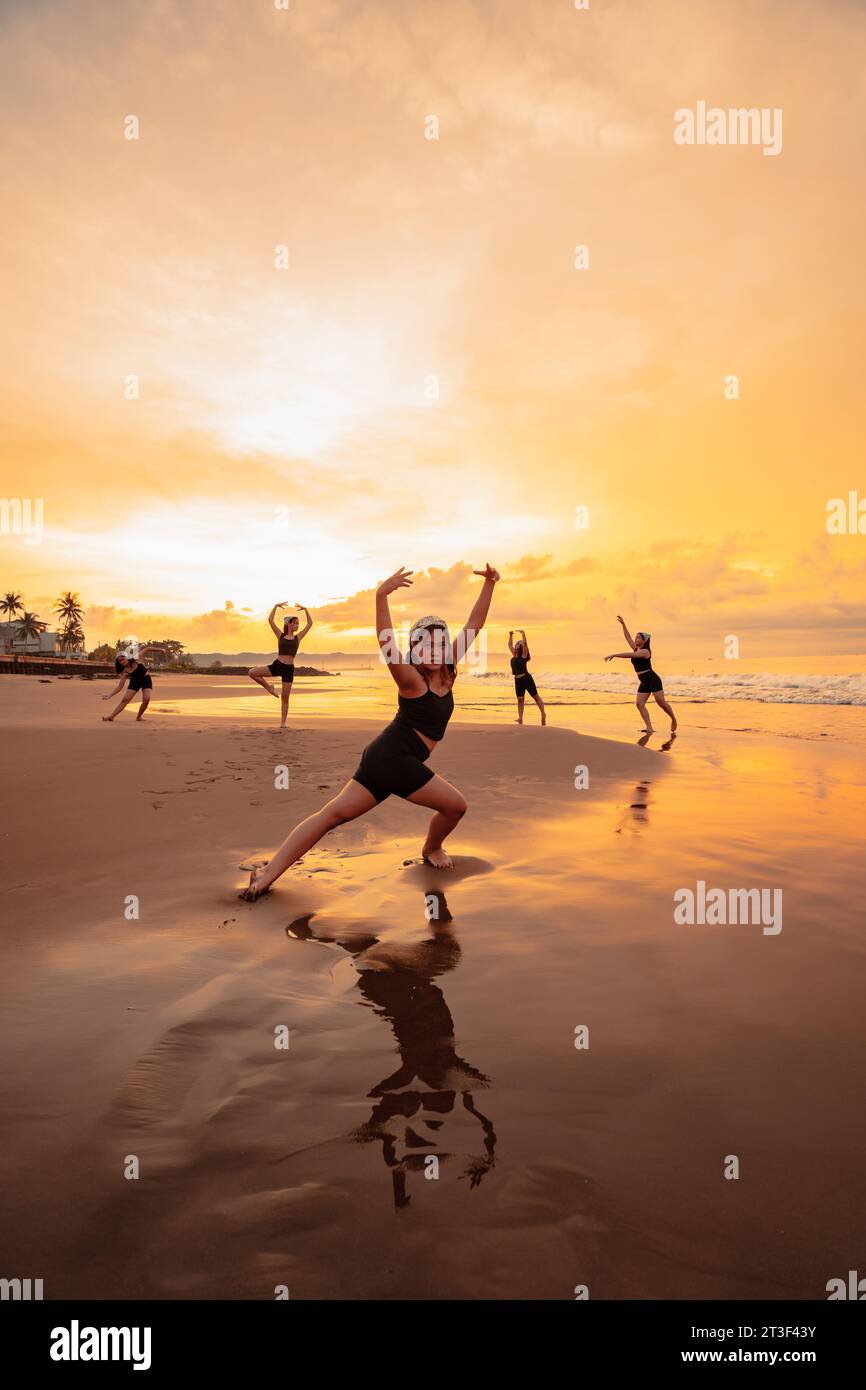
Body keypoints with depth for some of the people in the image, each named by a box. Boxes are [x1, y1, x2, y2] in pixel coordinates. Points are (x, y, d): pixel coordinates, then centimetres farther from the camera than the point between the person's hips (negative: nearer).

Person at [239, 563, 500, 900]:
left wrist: (489, 586, 3)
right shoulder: (412, 680, -11)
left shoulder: (446, 672, 9)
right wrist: (381, 596, -41)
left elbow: (472, 628, 8)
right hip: (392, 758, -7)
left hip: (396, 762, 7)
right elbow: (386, 644, -28)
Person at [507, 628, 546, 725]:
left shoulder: (523, 655, -5)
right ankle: (520, 718, 6)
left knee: (536, 696, 3)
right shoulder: (514, 655, 12)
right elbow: (510, 645, 22)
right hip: (518, 680, 7)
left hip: (526, 678, -7)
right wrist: (510, 635, 19)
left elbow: (525, 643, -16)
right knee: (520, 699, 5)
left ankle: (543, 714, 9)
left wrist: (522, 633, -14)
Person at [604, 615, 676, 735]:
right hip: (644, 683, 8)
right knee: (639, 704, -6)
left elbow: (630, 655, -28)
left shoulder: (645, 651, -15)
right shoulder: (636, 649, 10)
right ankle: (649, 728, -9)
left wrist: (614, 655, -29)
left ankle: (673, 719, 21)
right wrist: (623, 624, 11)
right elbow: (627, 637, 17)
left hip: (653, 680, -8)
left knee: (661, 703, -3)